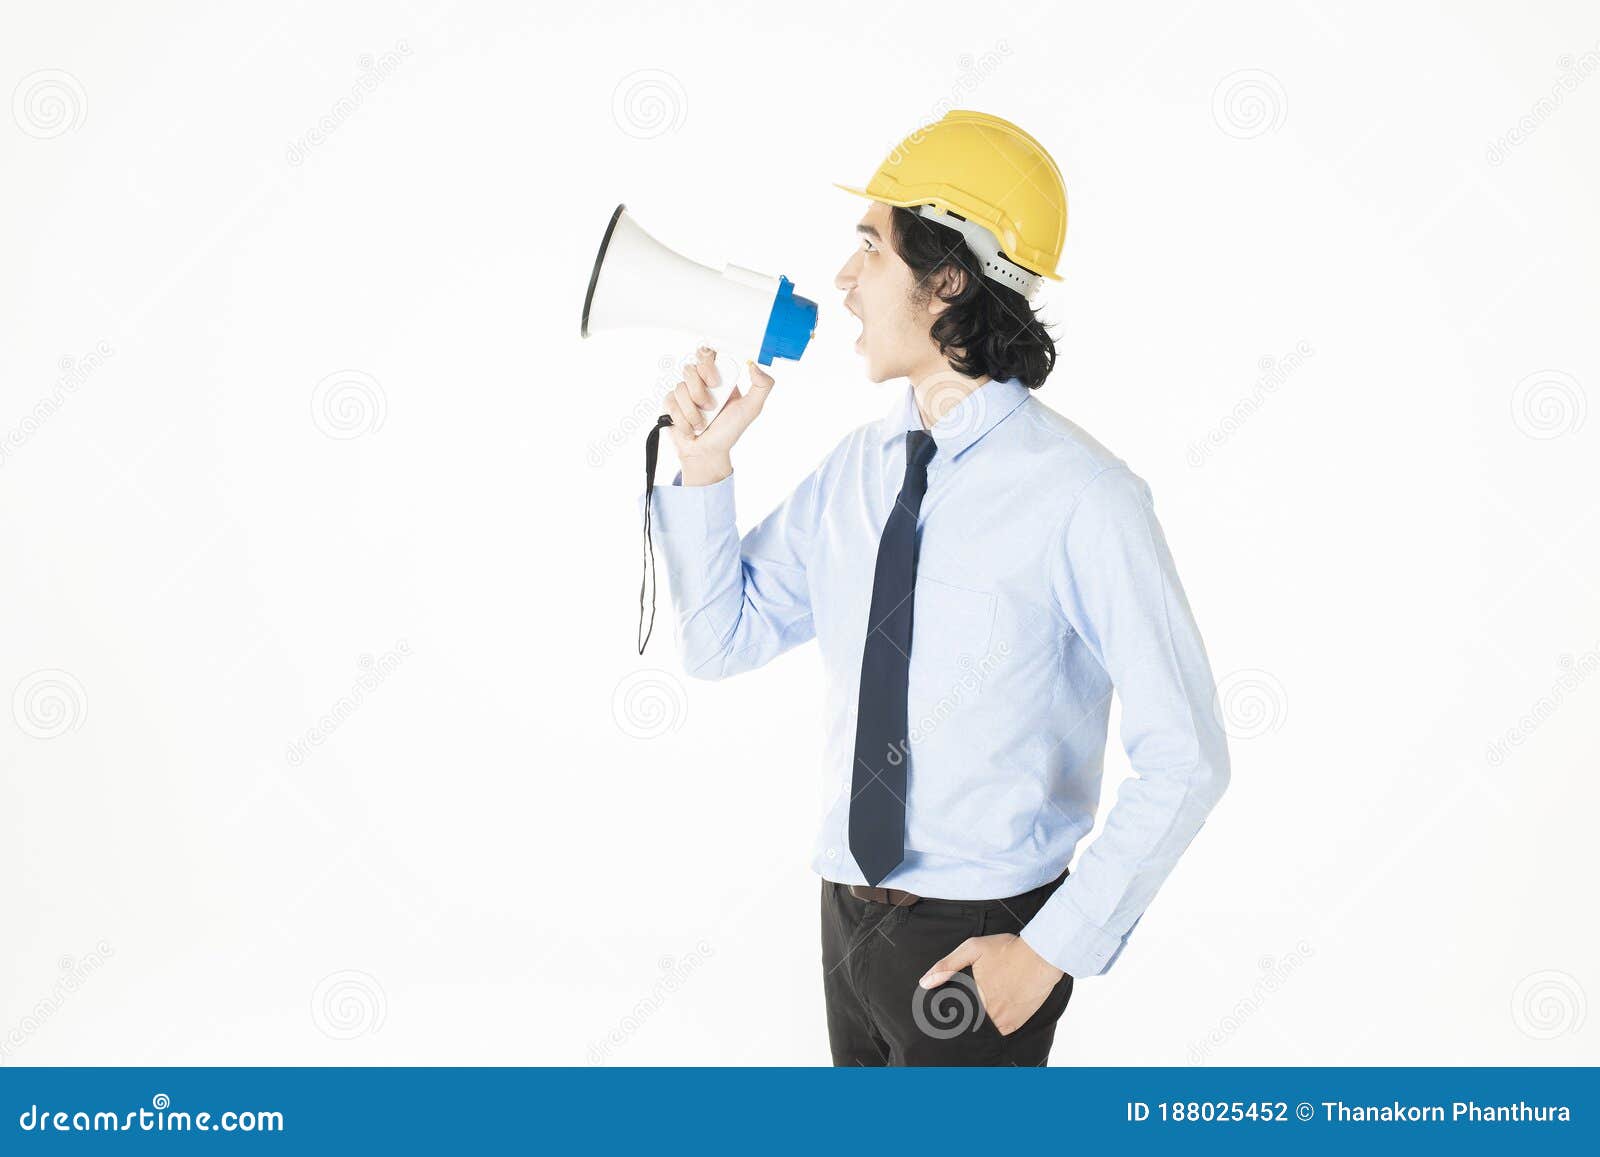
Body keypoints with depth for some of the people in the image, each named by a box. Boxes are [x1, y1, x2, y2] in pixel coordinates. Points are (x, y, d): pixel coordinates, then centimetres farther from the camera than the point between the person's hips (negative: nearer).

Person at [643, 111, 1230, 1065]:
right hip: (850, 912, 6)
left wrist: (1054, 949, -15)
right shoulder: (858, 469, 2)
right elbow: (722, 639, 10)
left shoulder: (1080, 499, -19)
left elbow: (1186, 759, -16)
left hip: (975, 943, -6)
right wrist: (706, 465, -3)